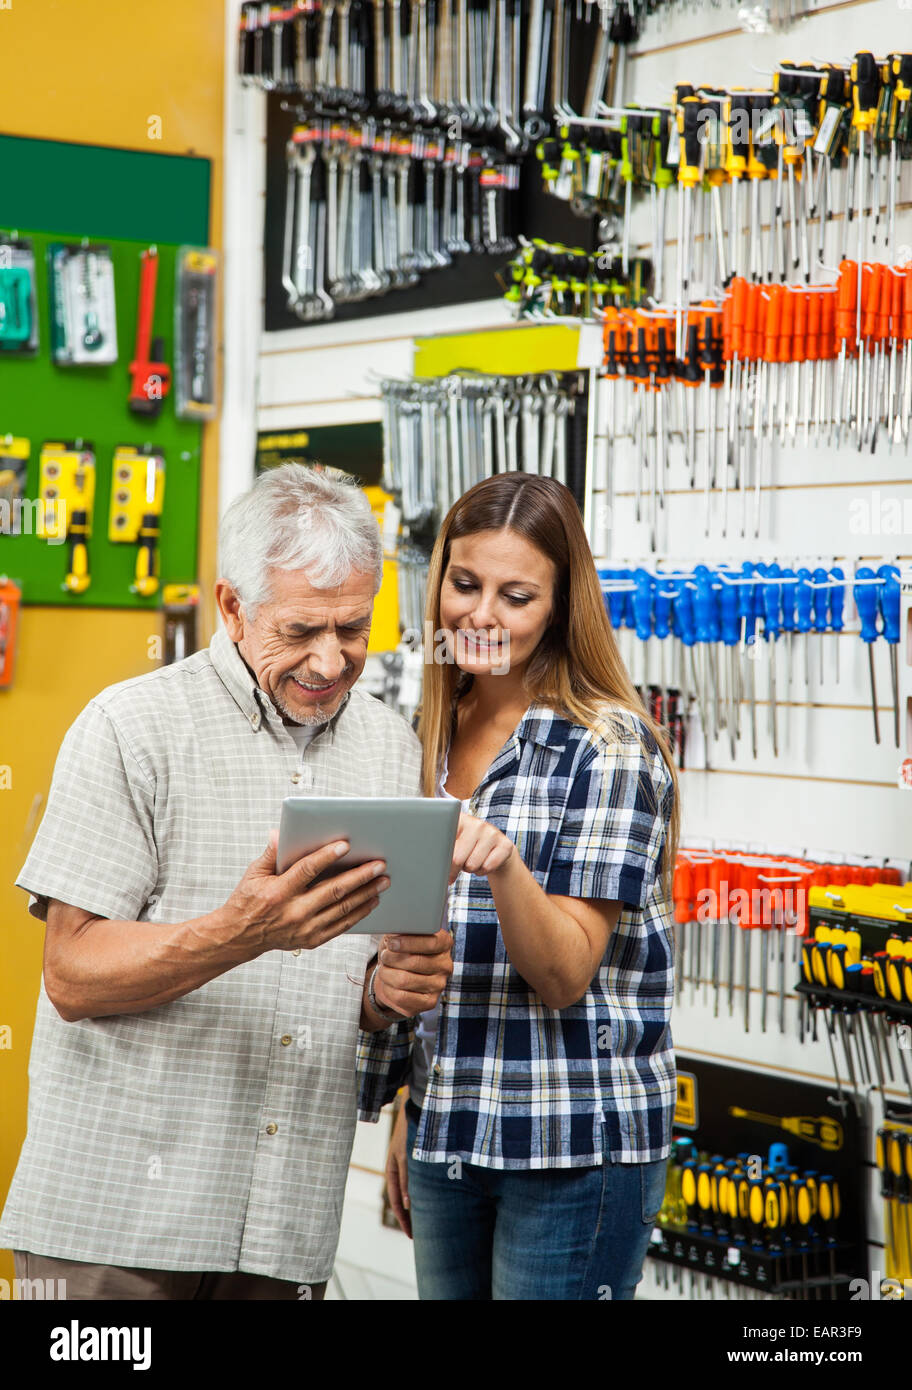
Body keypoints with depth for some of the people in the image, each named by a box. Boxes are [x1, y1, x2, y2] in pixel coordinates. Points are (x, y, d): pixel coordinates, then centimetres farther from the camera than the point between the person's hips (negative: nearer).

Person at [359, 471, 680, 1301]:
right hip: (447, 1138, 6)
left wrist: (503, 864, -31)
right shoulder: (435, 739, 10)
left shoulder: (610, 748, -9)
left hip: (576, 1148, -6)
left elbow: (563, 976, -14)